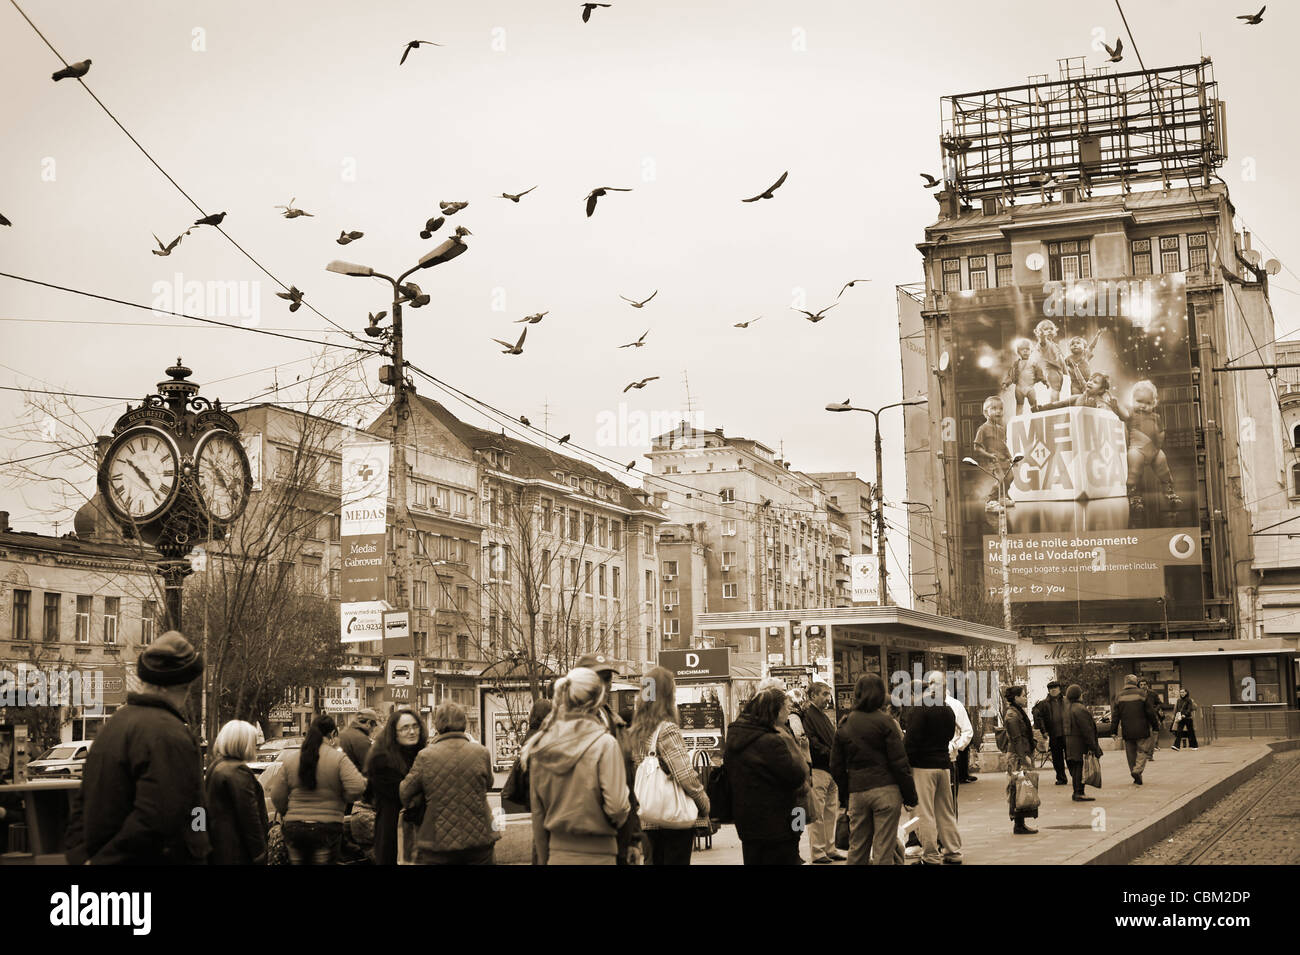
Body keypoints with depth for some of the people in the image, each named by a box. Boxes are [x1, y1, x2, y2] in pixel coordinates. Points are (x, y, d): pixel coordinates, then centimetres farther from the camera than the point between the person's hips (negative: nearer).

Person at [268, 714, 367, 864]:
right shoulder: (339, 759, -8)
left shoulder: (290, 760, 4)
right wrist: (341, 799, 1)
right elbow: (357, 787, -19)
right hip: (327, 828, -3)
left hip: (294, 828, 4)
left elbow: (277, 797, 5)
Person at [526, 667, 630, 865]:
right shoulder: (605, 744, -11)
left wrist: (542, 859, 17)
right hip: (596, 854, -5)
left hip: (557, 852, 5)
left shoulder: (540, 748, 4)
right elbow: (616, 807, -17)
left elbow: (537, 812, 9)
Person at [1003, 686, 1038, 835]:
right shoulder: (1012, 715, -14)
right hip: (1017, 756, -10)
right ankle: (1018, 825, -7)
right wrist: (1024, 756, -21)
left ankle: (1020, 823, 13)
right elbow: (1016, 738, -19)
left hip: (1022, 755, 10)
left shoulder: (1018, 712, 18)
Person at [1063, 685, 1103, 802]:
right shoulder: (1080, 709, -18)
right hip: (1080, 743, -9)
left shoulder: (1067, 707, 10)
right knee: (1081, 767, -4)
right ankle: (1079, 793, -3)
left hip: (1069, 742, 9)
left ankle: (1076, 792, 21)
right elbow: (1086, 730, -19)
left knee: (1075, 768, 15)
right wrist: (1094, 747, -15)